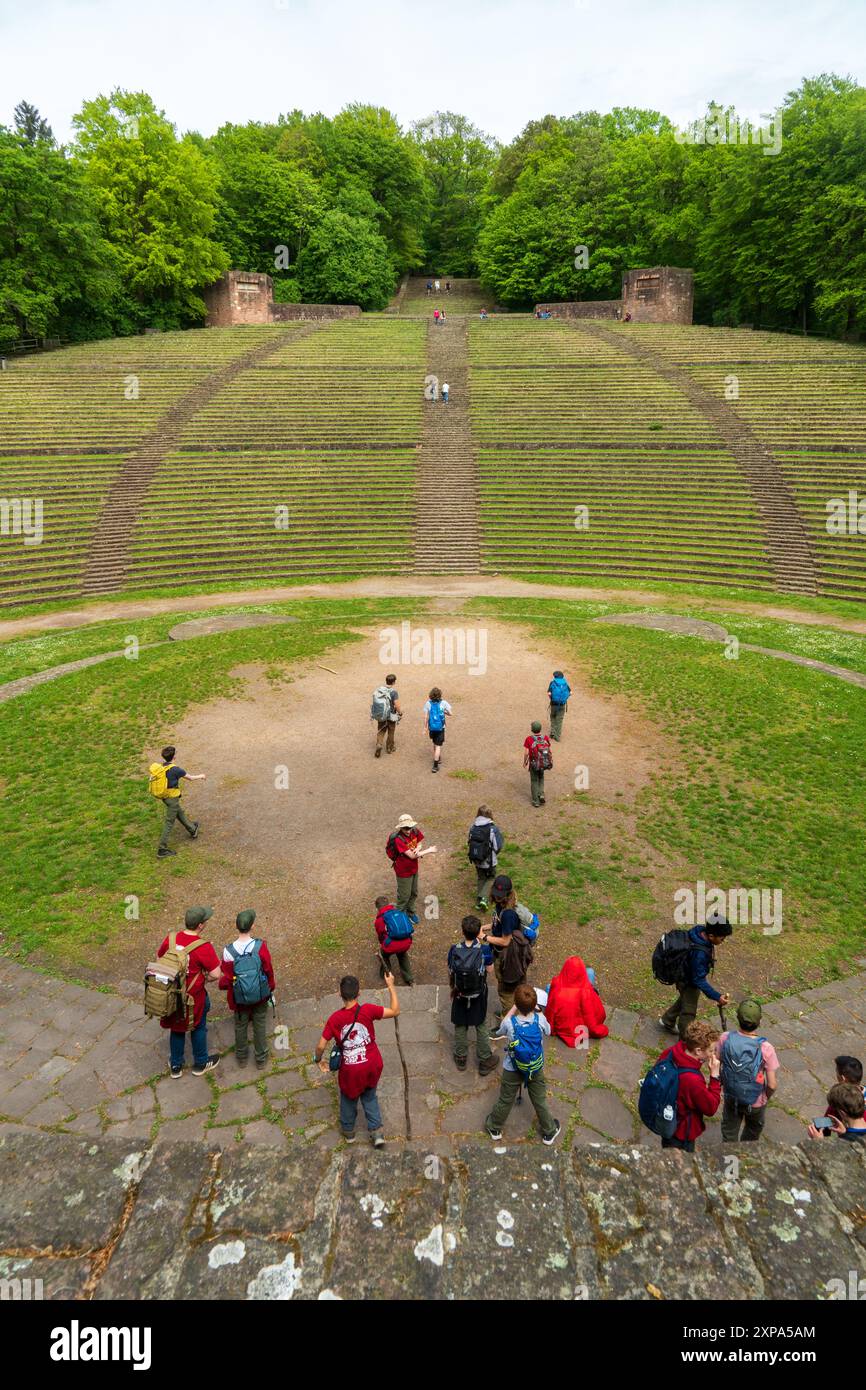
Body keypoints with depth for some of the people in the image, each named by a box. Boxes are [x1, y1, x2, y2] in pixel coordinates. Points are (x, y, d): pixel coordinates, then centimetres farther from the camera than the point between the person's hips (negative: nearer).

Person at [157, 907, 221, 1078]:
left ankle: (175, 1066, 40)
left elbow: (159, 960, 4)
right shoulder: (203, 947, -28)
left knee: (176, 1027, 24)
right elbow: (216, 974, -24)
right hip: (193, 997, -4)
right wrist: (203, 979, -4)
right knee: (198, 1027, 20)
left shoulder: (171, 939, -12)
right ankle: (200, 1063, 38)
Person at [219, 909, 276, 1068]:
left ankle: (241, 1057, 42)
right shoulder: (260, 946, -23)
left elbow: (227, 978, -9)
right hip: (260, 995, 0)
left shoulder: (229, 951, -21)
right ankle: (261, 1058, 35)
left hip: (240, 997, 0)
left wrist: (221, 983, 15)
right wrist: (271, 988, 8)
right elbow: (269, 970, -10)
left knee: (240, 1026, 23)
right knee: (260, 1026, 20)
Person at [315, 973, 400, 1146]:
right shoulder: (367, 1010, -22)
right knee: (370, 1096, 28)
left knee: (348, 1098, 28)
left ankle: (348, 1131, 47)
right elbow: (395, 1011, -15)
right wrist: (391, 986, -8)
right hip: (371, 1065, 1)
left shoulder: (335, 1019, -19)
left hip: (350, 1069, -1)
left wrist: (319, 1060, 6)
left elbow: (321, 1046, -15)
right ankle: (376, 1132, 28)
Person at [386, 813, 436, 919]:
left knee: (414, 893, 24)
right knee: (404, 895, 13)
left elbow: (418, 843, 2)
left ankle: (410, 912, 47)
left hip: (414, 868, 6)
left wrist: (417, 849, -23)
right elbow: (412, 856, -31)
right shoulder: (398, 839, -33)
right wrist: (429, 851, -23)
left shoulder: (415, 832, -14)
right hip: (403, 871, -6)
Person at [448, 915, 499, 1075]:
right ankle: (485, 1061, 34)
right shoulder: (484, 949, -26)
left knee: (460, 1027, 22)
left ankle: (461, 1059, 40)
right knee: (481, 1027, 20)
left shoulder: (454, 949, -21)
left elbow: (450, 972, -7)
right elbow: (489, 969, -10)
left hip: (459, 994, 1)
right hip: (479, 995, -1)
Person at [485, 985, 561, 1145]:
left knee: (505, 1100, 21)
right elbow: (548, 1032, -3)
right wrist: (535, 1010, -1)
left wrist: (513, 1009, -5)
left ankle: (494, 1128, 44)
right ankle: (549, 1131, 43)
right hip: (536, 1068, 1)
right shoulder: (540, 1019, -28)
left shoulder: (509, 1023, -31)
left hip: (512, 1070, -1)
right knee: (540, 1100, 23)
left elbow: (501, 1031, -5)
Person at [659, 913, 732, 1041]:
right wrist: (717, 997, -32)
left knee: (684, 999, 31)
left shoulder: (700, 931, -17)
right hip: (689, 982, -8)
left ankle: (667, 1021, 52)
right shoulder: (700, 953, -41)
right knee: (689, 1012, 14)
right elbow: (699, 980, -30)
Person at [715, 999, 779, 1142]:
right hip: (755, 1101, -1)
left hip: (730, 1097, 1)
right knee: (753, 1130, 33)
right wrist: (768, 1097, 1)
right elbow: (772, 1085, -21)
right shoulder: (765, 1048, -30)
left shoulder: (725, 1039, -23)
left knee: (729, 1133, 27)